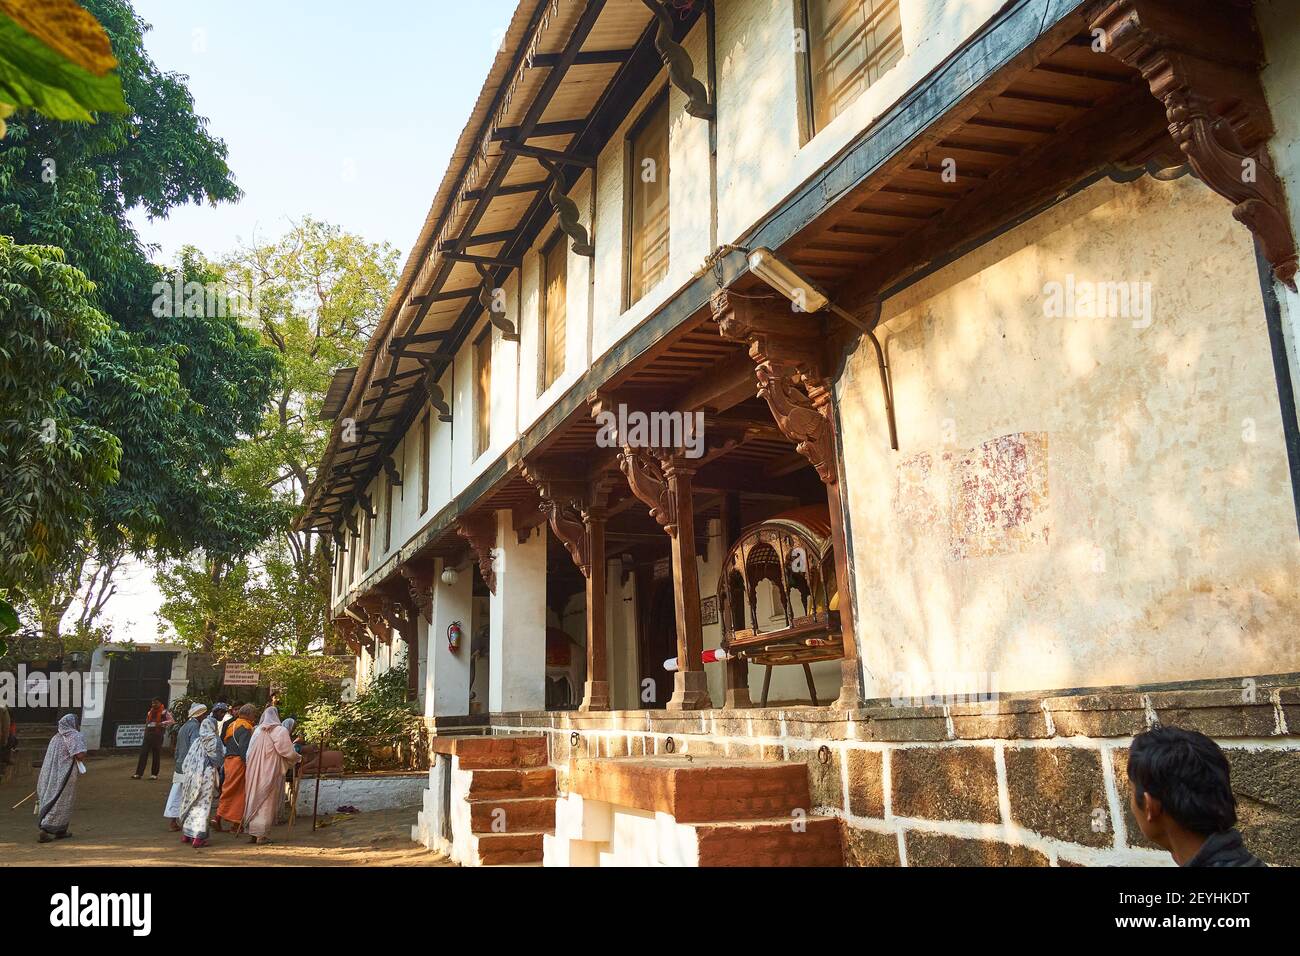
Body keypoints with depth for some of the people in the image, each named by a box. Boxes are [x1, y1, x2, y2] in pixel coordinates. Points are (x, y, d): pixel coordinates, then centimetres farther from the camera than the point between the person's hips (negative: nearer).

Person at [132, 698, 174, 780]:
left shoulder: (164, 712, -1)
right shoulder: (150, 712, 18)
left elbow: (172, 721, -9)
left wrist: (161, 723, -21)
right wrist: (145, 734, 18)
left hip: (157, 735, -5)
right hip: (148, 734, 5)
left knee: (156, 755, 0)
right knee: (143, 753, -3)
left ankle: (154, 774, 6)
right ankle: (138, 773, -3)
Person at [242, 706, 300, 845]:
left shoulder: (257, 731, 8)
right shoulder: (280, 731, -9)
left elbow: (249, 753, 11)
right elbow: (288, 752, -11)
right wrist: (298, 758, 7)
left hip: (255, 771, 5)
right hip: (271, 771, -5)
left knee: (255, 800, 11)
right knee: (267, 802, 0)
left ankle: (254, 833, 14)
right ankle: (261, 835, -1)